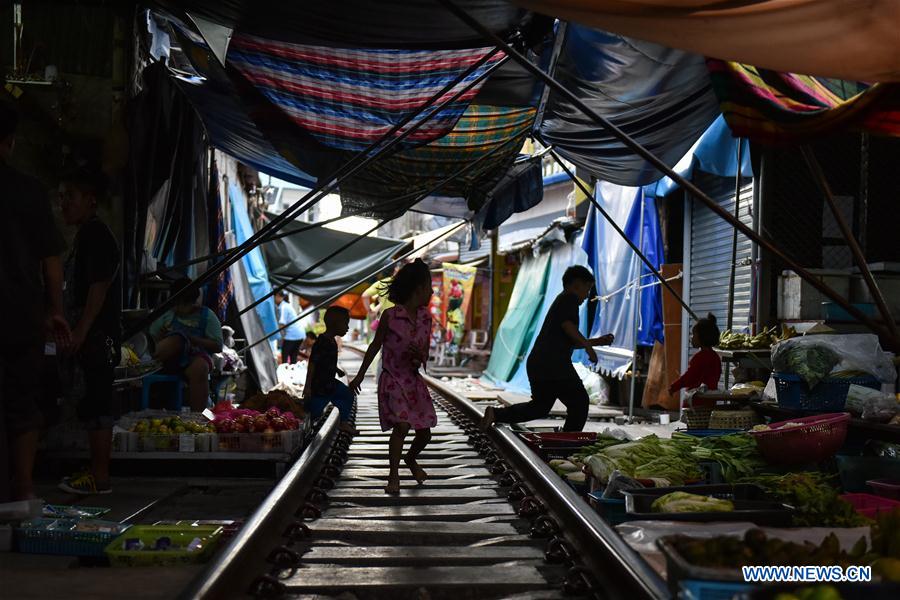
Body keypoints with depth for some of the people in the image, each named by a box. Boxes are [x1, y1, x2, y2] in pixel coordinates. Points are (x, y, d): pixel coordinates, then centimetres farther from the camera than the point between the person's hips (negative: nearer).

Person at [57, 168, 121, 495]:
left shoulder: (96, 235, -11)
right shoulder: (86, 235, 19)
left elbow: (99, 287, -19)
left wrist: (80, 331, -21)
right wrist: (75, 332, 21)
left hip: (97, 334, -10)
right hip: (92, 336, 10)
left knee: (95, 404, -8)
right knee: (95, 403, 13)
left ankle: (99, 478, -4)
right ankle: (97, 471, 19)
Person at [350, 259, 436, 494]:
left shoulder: (426, 318, 1)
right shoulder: (390, 315, -12)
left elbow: (425, 357, 7)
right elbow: (375, 347, -1)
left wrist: (420, 355, -17)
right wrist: (360, 376, 5)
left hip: (414, 380, 5)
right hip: (392, 380, -5)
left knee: (425, 433, 7)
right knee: (402, 425, -22)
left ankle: (411, 459, 39)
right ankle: (393, 475, -6)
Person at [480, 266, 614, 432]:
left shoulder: (560, 302, 27)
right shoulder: (569, 299, -2)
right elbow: (567, 325, -21)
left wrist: (598, 341, 27)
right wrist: (588, 346, -15)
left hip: (536, 363, 9)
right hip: (554, 364, -9)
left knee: (540, 406, 20)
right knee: (579, 403, 5)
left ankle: (496, 414, 8)